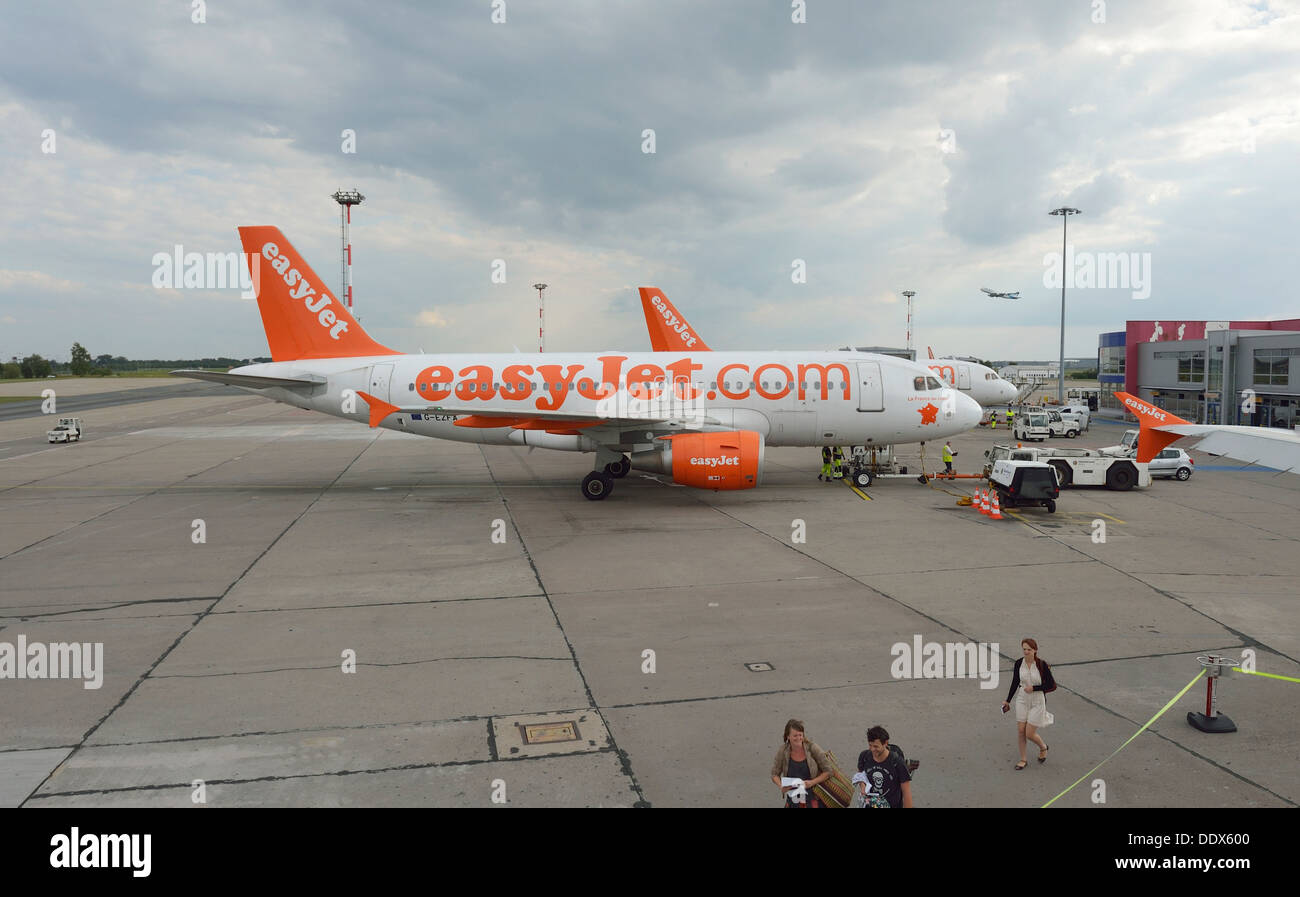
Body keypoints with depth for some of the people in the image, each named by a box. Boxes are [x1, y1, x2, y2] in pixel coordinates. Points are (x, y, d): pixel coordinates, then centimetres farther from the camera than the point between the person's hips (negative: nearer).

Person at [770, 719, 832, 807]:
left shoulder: (812, 748, -11)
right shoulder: (783, 751, -6)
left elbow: (828, 771, -4)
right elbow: (775, 774, 5)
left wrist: (812, 782, -17)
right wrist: (781, 786, -15)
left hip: (813, 799, -2)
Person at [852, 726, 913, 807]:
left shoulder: (898, 763, -21)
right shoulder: (864, 756, -10)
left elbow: (906, 793, -13)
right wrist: (862, 784, -9)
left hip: (892, 805, -3)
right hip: (870, 804, 3)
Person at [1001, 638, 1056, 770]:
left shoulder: (1042, 664, -16)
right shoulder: (1019, 663, -4)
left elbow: (1052, 685, -10)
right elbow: (1015, 683, 8)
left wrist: (1034, 688, -19)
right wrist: (1008, 701, 11)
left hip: (1037, 702, -4)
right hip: (1022, 699, 4)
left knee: (1030, 734, -1)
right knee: (1020, 730, 3)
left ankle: (1043, 748, 32)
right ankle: (1023, 760, 21)